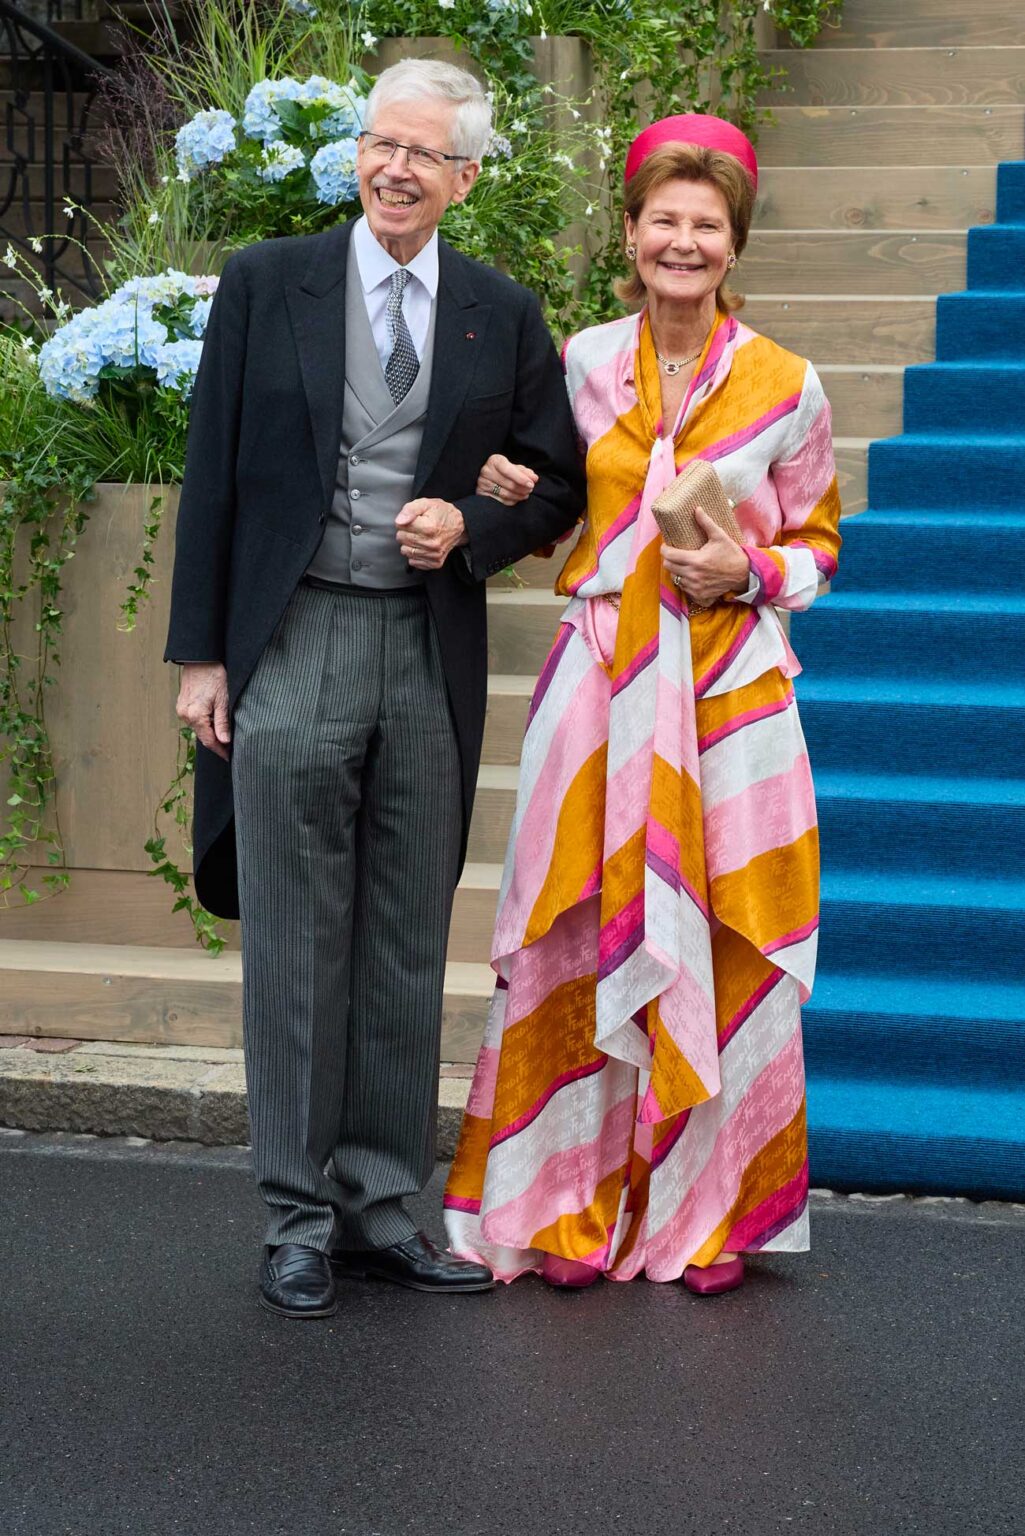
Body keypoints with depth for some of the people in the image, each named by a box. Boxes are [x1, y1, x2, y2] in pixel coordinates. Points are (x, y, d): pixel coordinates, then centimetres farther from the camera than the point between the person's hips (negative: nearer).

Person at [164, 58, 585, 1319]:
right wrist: (200, 653, -2)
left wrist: (470, 526, -7)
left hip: (429, 656, 2)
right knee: (295, 945, 1)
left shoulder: (503, 316, 7)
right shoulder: (266, 283, 2)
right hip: (293, 647, -2)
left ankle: (380, 1206, 18)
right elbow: (212, 476, 2)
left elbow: (556, 485, 14)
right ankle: (300, 1218, 9)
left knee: (407, 949, 8)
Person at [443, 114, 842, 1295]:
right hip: (599, 678, 1)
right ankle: (575, 1209, 10)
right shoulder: (582, 364, 7)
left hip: (729, 686, -1)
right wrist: (509, 496, -2)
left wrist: (748, 571, -8)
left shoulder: (784, 386, 1)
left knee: (723, 951, -1)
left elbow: (817, 544, 11)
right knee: (587, 940, 0)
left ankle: (707, 1217, 12)